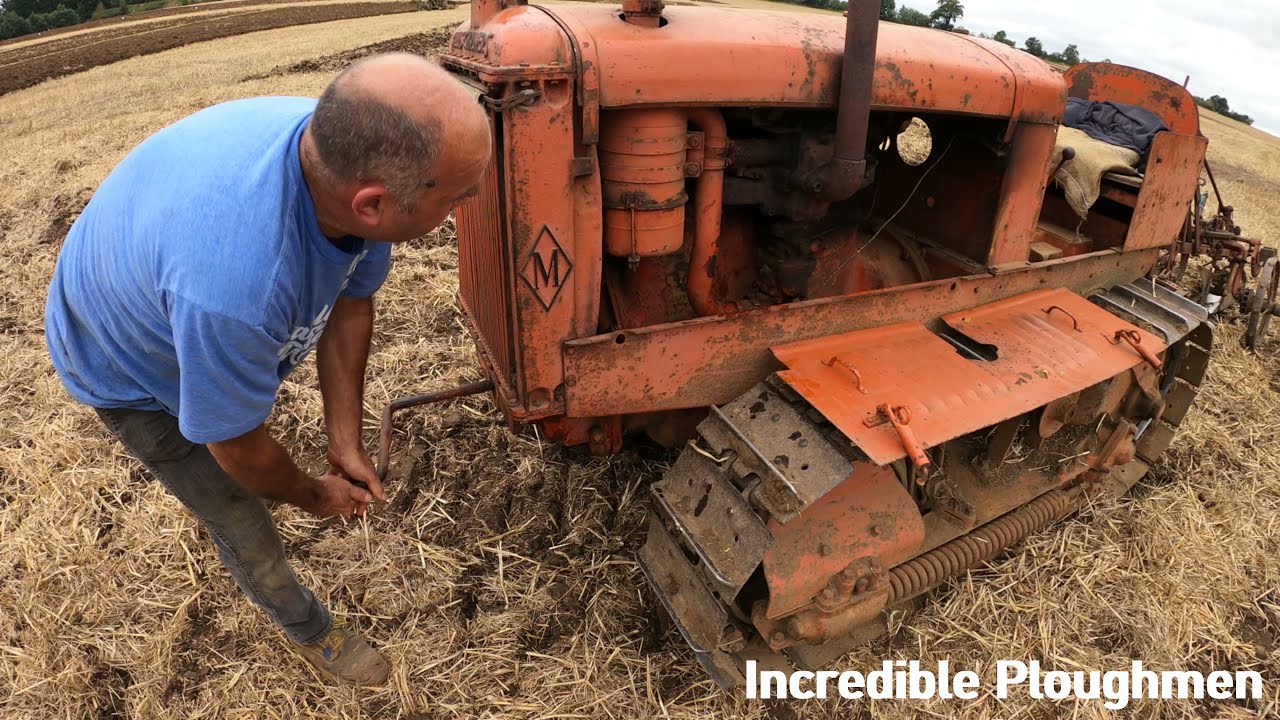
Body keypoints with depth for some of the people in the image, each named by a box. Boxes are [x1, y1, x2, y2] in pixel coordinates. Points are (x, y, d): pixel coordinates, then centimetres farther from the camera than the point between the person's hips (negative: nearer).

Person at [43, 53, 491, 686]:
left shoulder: (348, 155, -29)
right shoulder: (233, 282, -49)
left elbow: (350, 302, -12)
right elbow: (235, 443, -30)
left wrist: (345, 442, -10)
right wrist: (314, 496, -10)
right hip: (132, 371, -5)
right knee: (241, 523, 8)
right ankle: (309, 630, 34)